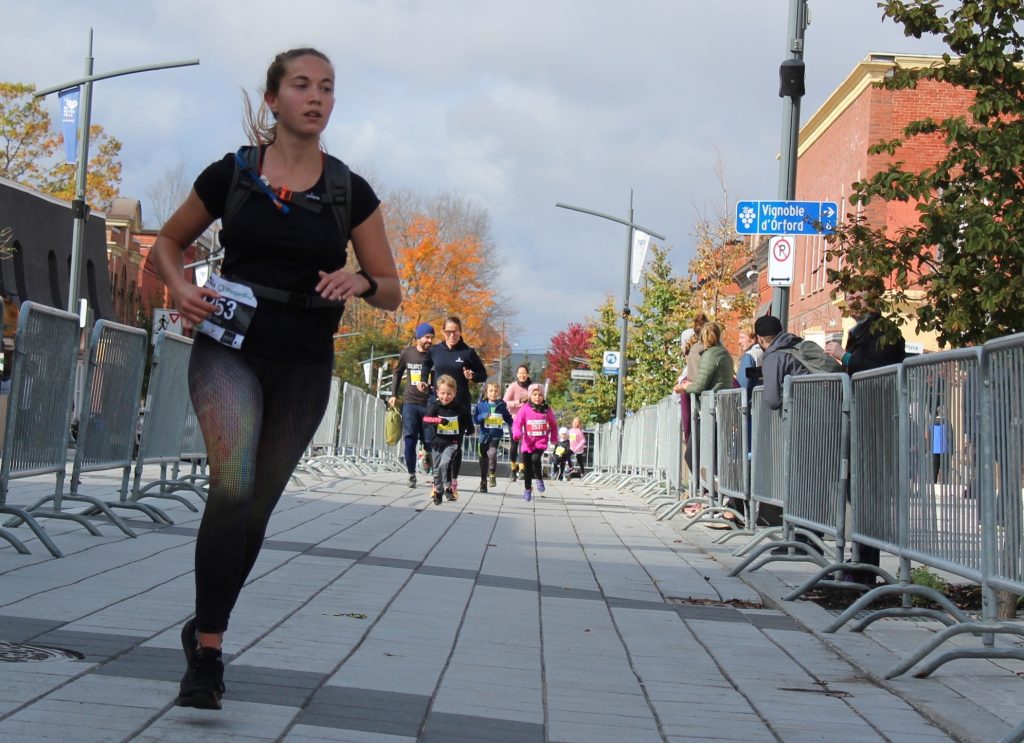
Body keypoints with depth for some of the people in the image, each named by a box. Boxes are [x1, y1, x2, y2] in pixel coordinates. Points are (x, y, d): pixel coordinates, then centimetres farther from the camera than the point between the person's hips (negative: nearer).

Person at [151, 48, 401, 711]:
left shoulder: (351, 193, 2)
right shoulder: (231, 175, 0)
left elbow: (392, 292, 7)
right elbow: (168, 243, 15)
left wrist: (360, 281, -16)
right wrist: (181, 289, -5)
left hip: (303, 368, 2)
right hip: (229, 350, -2)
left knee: (256, 507, 9)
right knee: (234, 484, -25)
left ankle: (205, 630, 30)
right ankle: (208, 651, -17)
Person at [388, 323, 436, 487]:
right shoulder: (406, 353, 3)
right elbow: (397, 373, 18)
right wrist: (393, 395, 13)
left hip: (429, 404, -1)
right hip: (410, 402, 1)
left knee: (429, 440, 2)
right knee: (409, 440, -4)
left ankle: (427, 454, 38)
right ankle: (412, 475, 5)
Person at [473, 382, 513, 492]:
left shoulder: (502, 405, 5)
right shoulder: (481, 405, 4)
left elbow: (508, 419, 13)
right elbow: (475, 419, 3)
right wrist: (482, 416, -17)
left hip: (496, 435, -2)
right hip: (484, 434, 2)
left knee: (492, 453, -27)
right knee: (483, 459, 8)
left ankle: (492, 475, -14)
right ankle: (483, 482, 20)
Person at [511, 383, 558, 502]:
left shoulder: (547, 410, 0)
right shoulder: (525, 409, -7)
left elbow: (553, 424, 13)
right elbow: (517, 423, -11)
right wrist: (517, 433, -29)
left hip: (541, 442, -1)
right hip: (527, 442, 1)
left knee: (535, 459, -26)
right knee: (527, 467, 8)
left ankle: (540, 480, 0)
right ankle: (528, 489, 26)